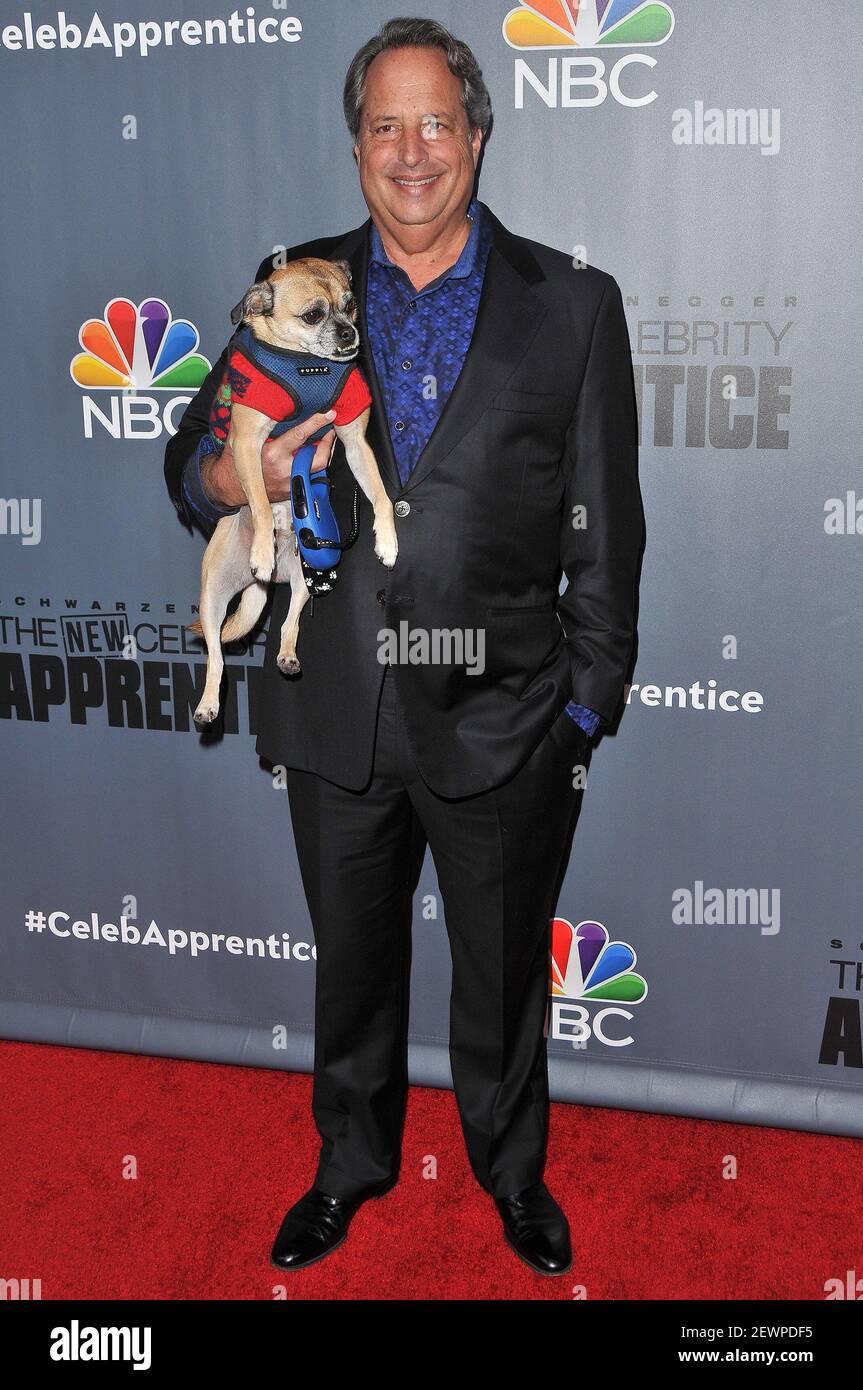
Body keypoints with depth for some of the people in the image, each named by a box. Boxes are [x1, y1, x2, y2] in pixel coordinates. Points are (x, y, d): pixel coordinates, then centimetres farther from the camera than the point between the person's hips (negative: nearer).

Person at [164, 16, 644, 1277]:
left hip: (504, 720, -1)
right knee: (352, 962, 19)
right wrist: (237, 475, -15)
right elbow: (191, 459, 9)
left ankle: (512, 1167, 42)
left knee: (504, 970, 15)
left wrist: (586, 704, -2)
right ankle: (352, 1163, 44)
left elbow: (606, 527, 1)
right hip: (337, 713, 2)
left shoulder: (573, 304, 2)